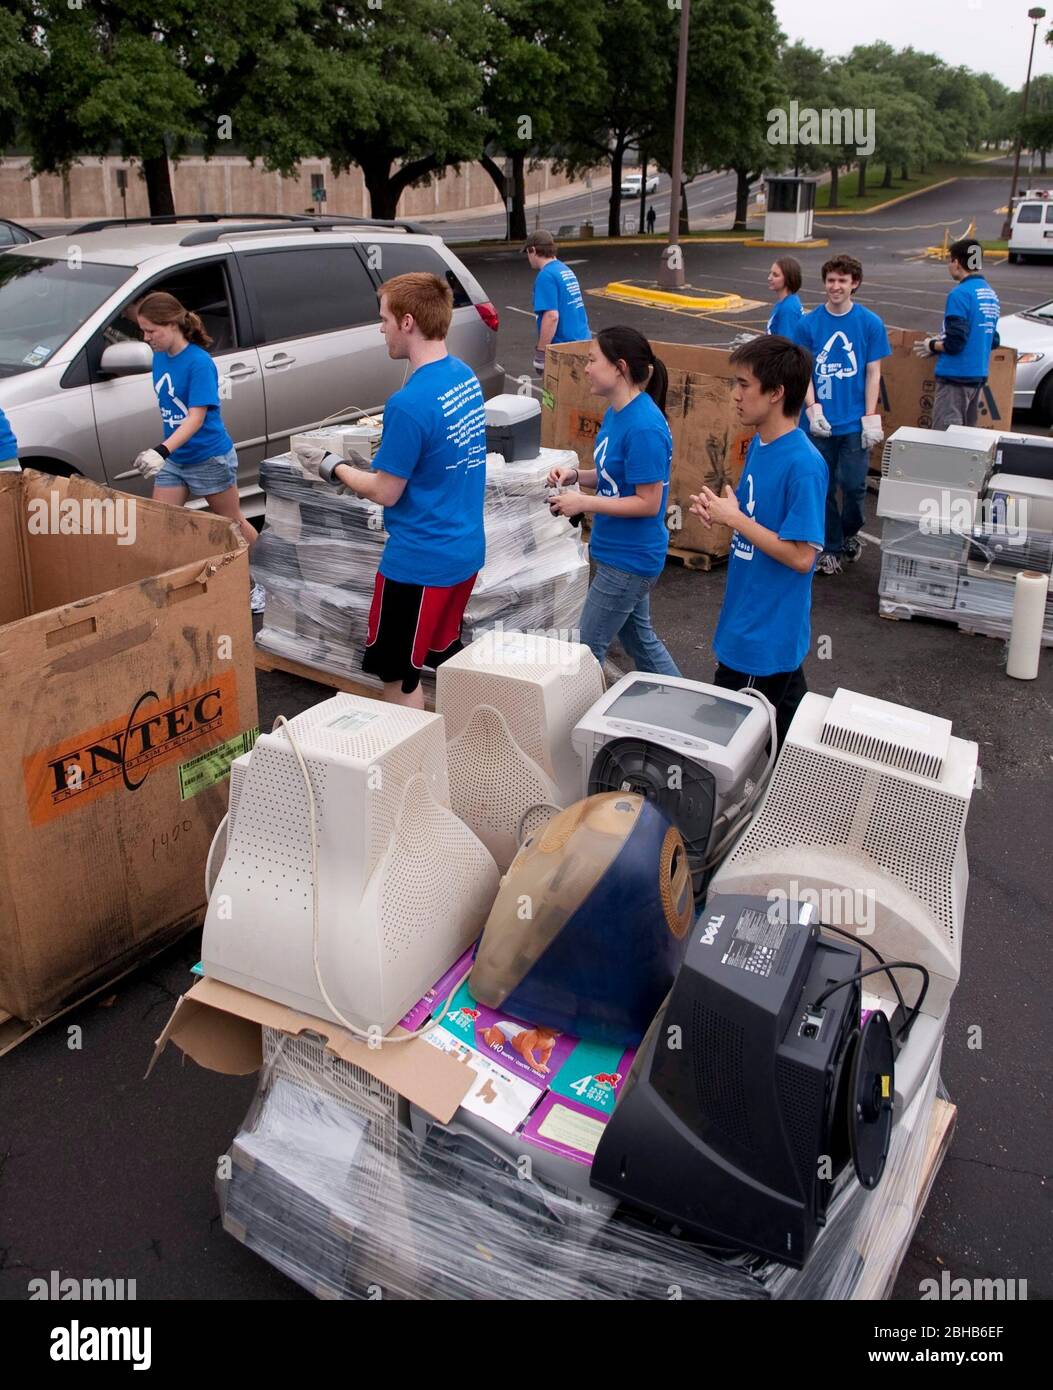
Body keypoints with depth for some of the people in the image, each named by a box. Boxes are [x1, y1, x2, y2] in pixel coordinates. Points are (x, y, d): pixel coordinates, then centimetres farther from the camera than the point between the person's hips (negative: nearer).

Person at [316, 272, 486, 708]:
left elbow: (386, 492, -17)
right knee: (446, 657, 23)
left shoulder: (409, 403, -25)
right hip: (465, 551, 9)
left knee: (398, 678, 7)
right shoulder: (466, 376, 2)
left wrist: (336, 469, -1)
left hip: (419, 562, -9)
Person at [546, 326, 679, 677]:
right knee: (640, 639, 22)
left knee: (589, 648, 4)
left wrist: (584, 503, -22)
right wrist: (576, 475, -2)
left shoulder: (644, 427, -25)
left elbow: (648, 502, -23)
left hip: (629, 559, -9)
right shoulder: (615, 412, 3)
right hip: (623, 552, 9)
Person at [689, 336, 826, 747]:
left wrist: (734, 518, -19)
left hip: (767, 632, -8)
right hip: (746, 617, 8)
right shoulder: (759, 443, 4)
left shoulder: (803, 465, -23)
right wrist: (720, 512, -3)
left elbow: (801, 556, -24)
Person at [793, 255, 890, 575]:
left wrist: (870, 419, -6)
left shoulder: (870, 323, -1)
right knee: (824, 487, 7)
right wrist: (813, 410, -10)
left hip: (854, 423, -1)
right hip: (821, 423, 1)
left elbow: (873, 374, 0)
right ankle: (831, 548, 21)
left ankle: (850, 534, 29)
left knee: (853, 485, 2)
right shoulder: (809, 323, 1)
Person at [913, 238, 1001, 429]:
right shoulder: (991, 294, 12)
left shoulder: (960, 294, -14)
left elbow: (955, 343, -19)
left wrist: (932, 346, 0)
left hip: (956, 376, -9)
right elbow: (993, 341, 17)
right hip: (979, 375, 9)